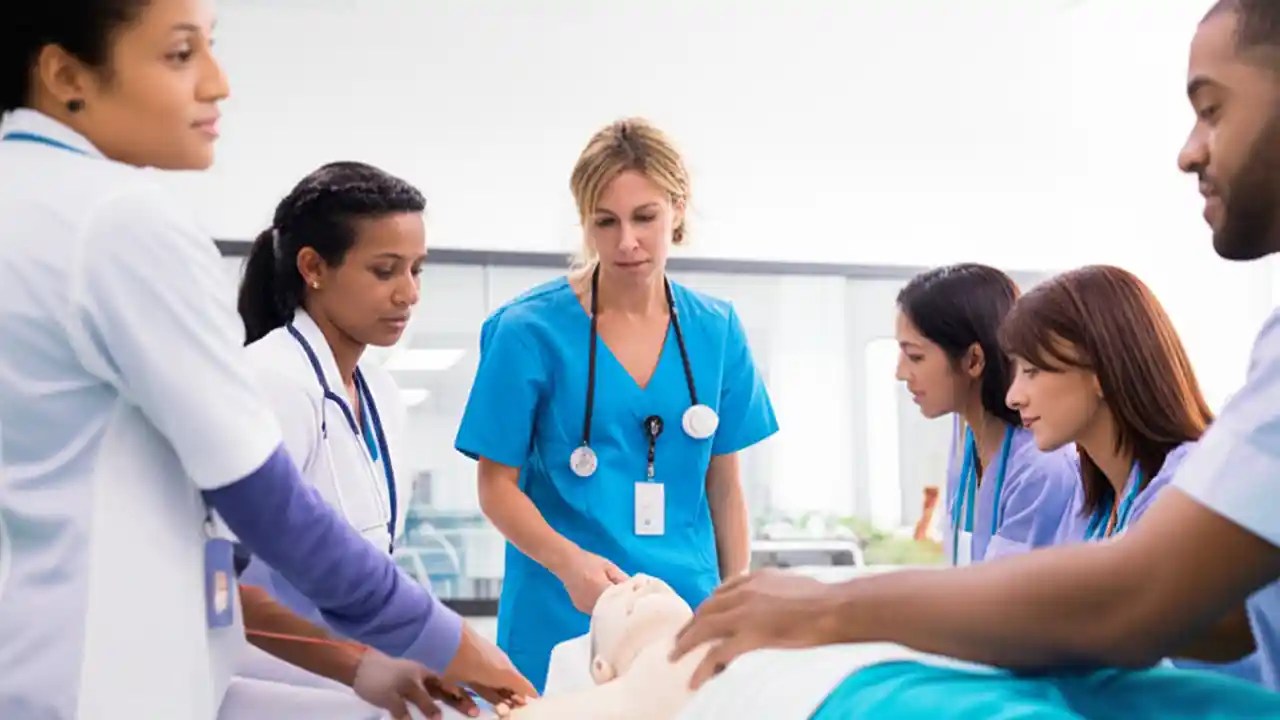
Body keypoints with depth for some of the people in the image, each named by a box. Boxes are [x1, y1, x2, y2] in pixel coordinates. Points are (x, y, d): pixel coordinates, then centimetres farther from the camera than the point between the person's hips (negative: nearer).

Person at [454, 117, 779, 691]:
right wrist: (569, 561, -22)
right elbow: (498, 485, -6)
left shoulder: (717, 331, 3)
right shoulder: (530, 329, -8)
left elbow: (724, 486, 10)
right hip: (565, 619, -3)